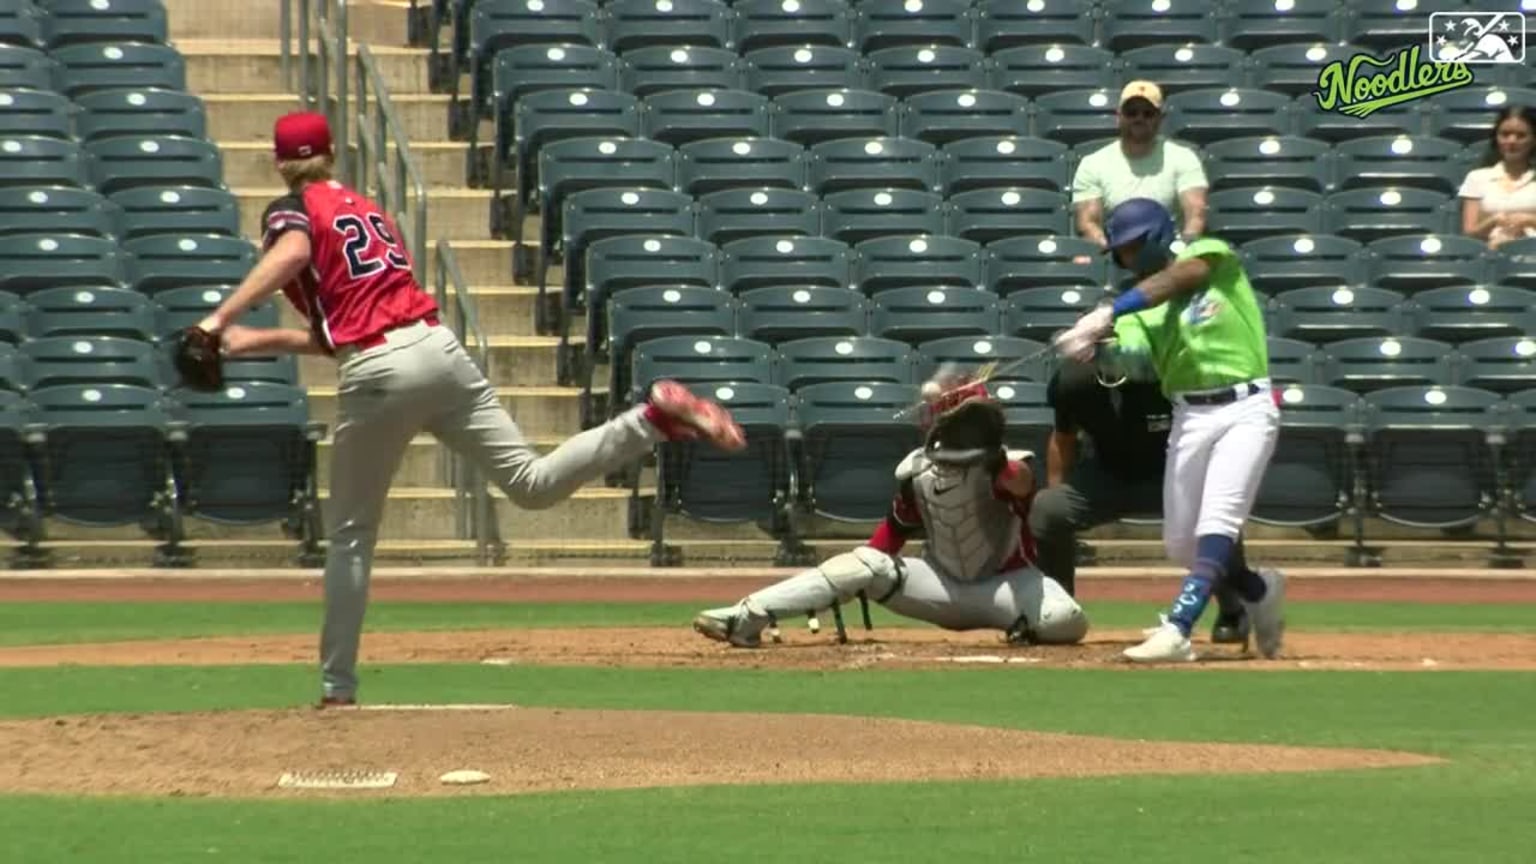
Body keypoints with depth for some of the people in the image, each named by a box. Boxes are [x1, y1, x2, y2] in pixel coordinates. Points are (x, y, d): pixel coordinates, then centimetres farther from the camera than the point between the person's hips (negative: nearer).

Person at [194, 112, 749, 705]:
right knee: (533, 483, 2)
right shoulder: (369, 211, 27)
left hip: (376, 375, -5)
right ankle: (654, 417, -16)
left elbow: (291, 252, -21)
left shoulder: (291, 209, 6)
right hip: (439, 347, 5)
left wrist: (220, 319, -25)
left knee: (351, 534, 7)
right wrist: (258, 342, 31)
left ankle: (337, 687, 9)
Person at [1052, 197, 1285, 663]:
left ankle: (1177, 630, -29)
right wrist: (1095, 342, -33)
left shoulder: (1212, 255, -1)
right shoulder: (1140, 306, 9)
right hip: (1190, 418, 6)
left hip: (1246, 410, -6)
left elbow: (1172, 281, -22)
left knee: (1216, 524, -19)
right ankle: (1260, 590, 32)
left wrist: (1107, 314, -33)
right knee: (1181, 544, 7)